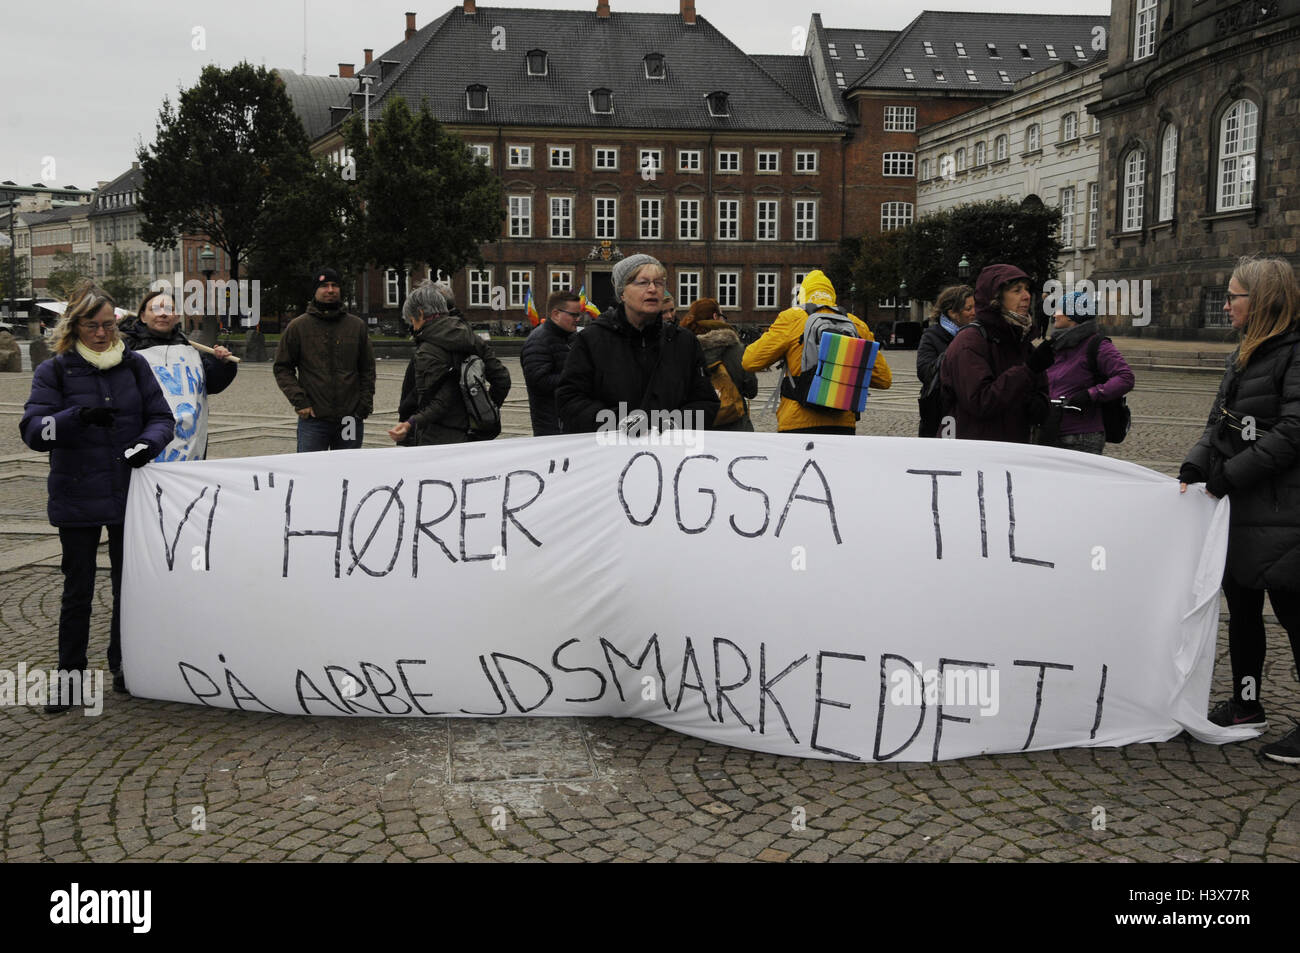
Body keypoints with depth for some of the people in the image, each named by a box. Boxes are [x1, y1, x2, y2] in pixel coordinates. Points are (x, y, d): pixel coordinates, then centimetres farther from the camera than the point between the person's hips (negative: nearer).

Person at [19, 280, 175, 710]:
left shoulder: (133, 364, 4)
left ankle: (123, 669, 26)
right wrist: (79, 416, -28)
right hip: (77, 499, -2)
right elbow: (33, 430, -10)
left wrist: (148, 443, -17)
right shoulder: (54, 371, -2)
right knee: (78, 590, 6)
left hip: (129, 494, 2)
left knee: (130, 586, 10)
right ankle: (70, 678, 19)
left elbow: (162, 417, 5)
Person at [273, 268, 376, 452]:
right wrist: (299, 401, -7)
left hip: (350, 419, 2)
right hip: (313, 420, -2)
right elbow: (282, 368, 5)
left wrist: (365, 405, 2)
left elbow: (368, 370, 13)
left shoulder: (357, 326, 9)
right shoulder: (298, 326, 3)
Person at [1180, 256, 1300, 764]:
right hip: (1241, 509, 9)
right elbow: (1219, 424, 15)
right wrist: (1194, 468, -1)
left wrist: (1228, 475, -17)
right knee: (1241, 606, 16)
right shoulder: (1244, 355, 15)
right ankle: (1246, 706, 29)